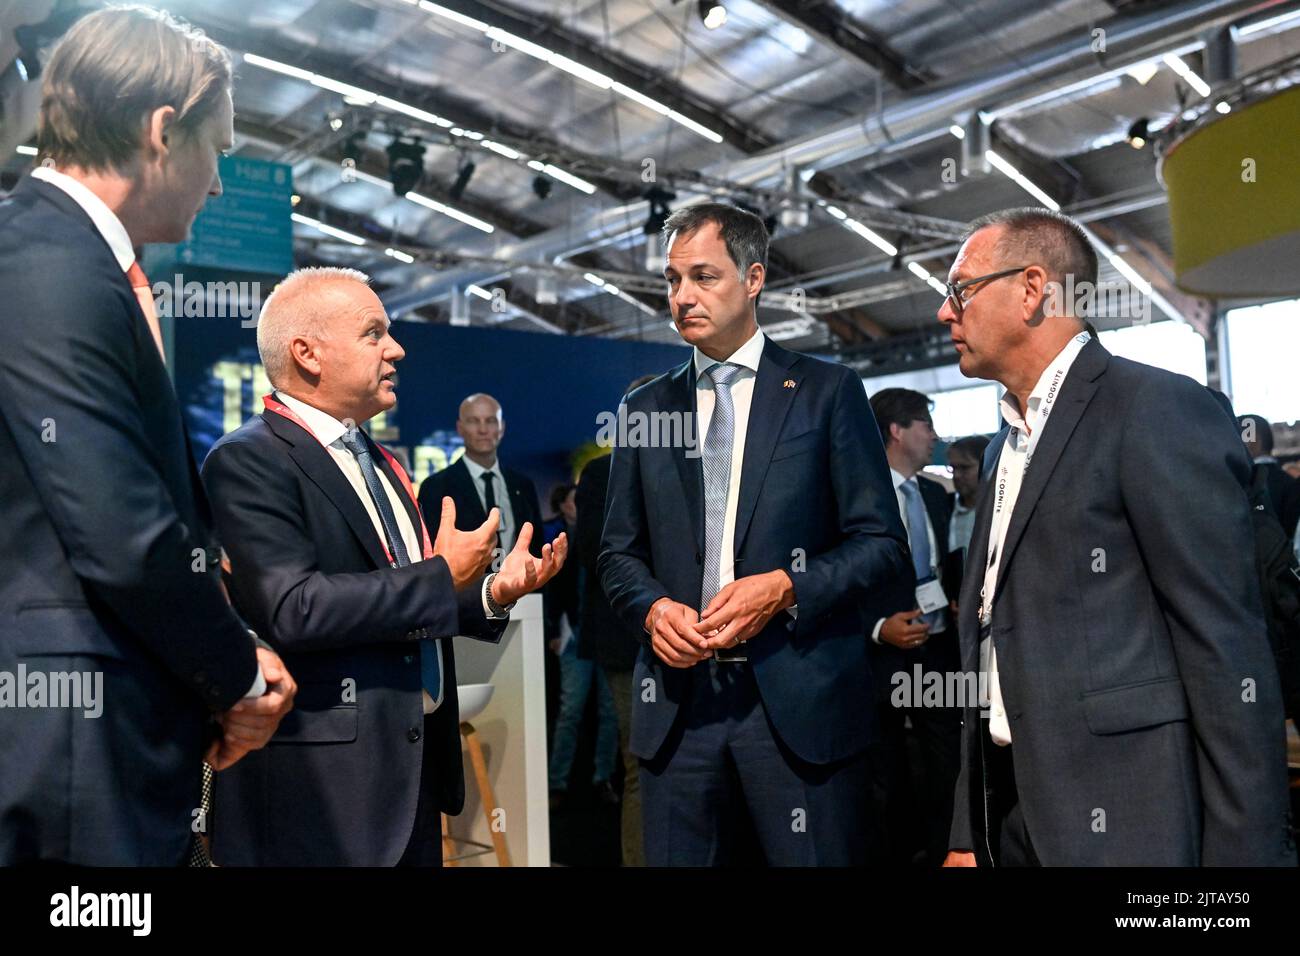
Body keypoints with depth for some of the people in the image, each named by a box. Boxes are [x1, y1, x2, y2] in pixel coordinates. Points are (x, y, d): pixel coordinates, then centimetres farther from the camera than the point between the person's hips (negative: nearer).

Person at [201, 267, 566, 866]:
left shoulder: (377, 462, 15)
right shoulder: (247, 461, -12)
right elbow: (292, 608, -24)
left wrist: (494, 592, 2)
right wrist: (442, 577, -16)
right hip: (321, 779, -8)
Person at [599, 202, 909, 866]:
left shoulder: (828, 393, 3)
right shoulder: (646, 408, 13)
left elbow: (881, 542, 1)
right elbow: (619, 550, 15)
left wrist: (786, 587, -14)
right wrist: (653, 607, -5)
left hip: (800, 701, -2)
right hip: (677, 701, 3)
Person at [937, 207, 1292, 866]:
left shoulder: (1157, 408, -11)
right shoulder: (1007, 445, 14)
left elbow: (1227, 649, -15)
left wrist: (1246, 849, -17)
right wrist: (967, 830, 15)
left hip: (1124, 820, -7)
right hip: (1012, 811, 7)